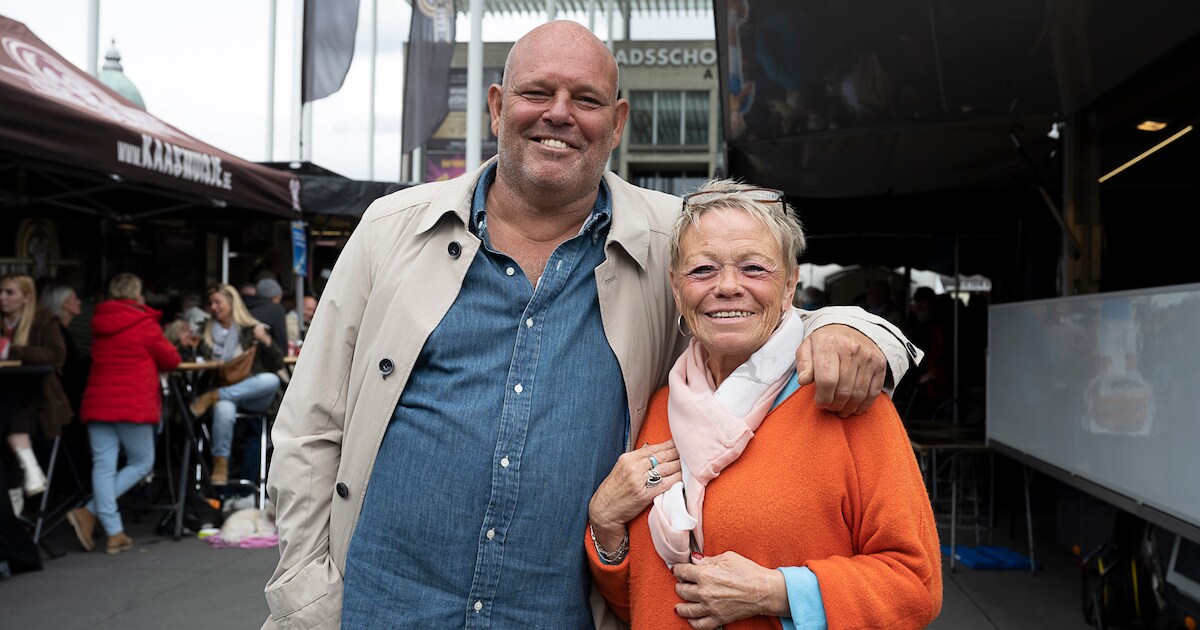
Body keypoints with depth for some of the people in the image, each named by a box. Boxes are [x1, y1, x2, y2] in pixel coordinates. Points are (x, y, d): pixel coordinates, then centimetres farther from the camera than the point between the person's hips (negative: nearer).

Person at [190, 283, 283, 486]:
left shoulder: (252, 329, 10)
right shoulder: (206, 331, 19)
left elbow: (277, 364, 5)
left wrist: (266, 341, -11)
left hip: (250, 393, 0)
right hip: (220, 389, 0)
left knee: (272, 380, -35)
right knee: (224, 410, -37)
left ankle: (214, 396, -31)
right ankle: (220, 465, -25)